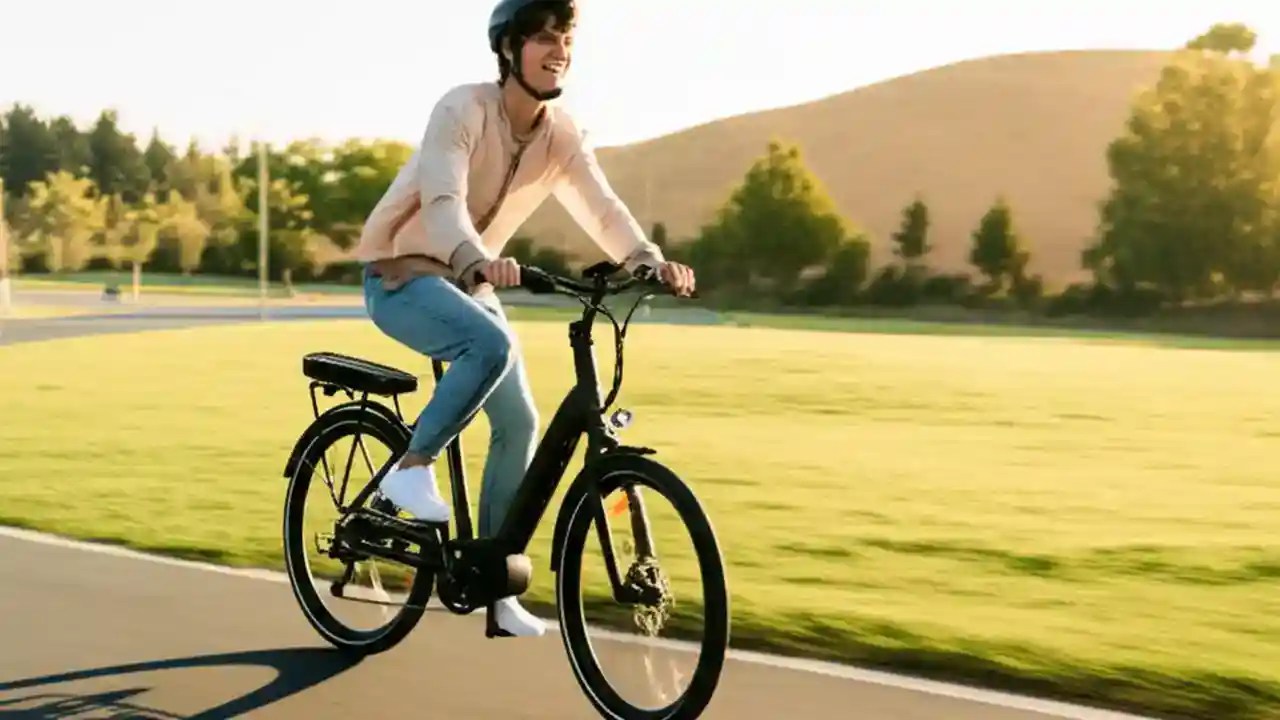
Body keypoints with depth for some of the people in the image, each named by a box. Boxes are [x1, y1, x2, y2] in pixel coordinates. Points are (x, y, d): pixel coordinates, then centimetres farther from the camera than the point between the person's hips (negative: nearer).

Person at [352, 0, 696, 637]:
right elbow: (443, 201, -35)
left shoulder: (563, 135, -4)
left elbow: (602, 208, -14)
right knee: (491, 346, -34)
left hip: (468, 283, 7)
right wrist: (480, 261, -55)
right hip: (400, 273, -6)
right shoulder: (463, 109, -21)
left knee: (518, 422, -1)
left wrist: (651, 261, -34)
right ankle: (412, 467, -14)